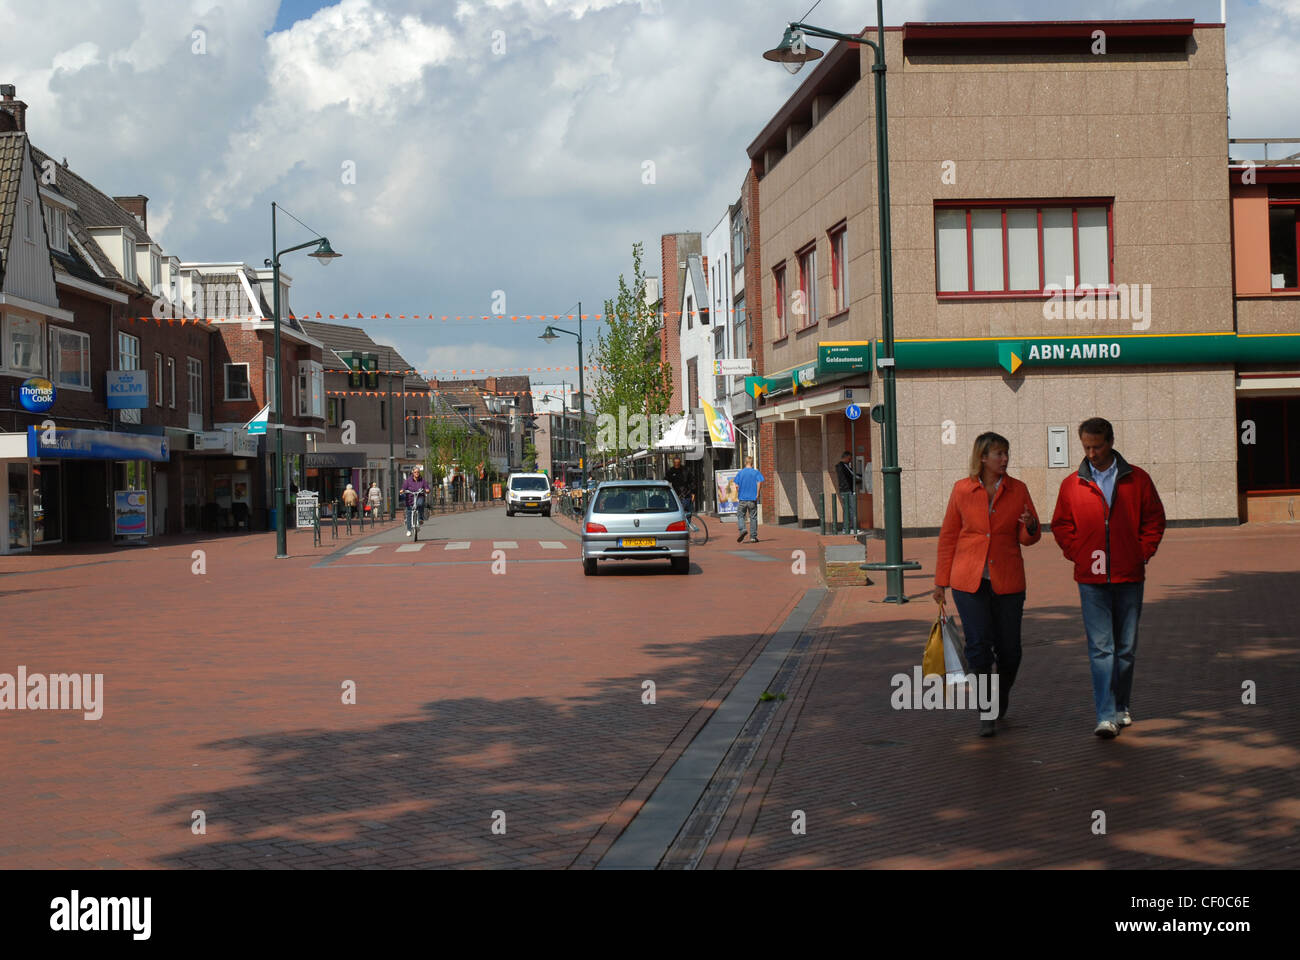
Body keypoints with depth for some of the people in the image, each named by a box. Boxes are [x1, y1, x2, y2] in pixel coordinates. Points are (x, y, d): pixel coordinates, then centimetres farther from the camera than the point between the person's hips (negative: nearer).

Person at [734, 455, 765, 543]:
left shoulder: (740, 473, 5)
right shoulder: (756, 472, 1)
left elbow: (737, 486, -2)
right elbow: (760, 482, -14)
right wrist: (757, 494, -9)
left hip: (743, 499, 0)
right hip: (753, 499, 0)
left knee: (740, 515, 10)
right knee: (753, 517, 6)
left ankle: (742, 529, -16)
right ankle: (753, 537, 8)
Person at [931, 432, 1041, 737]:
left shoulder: (1018, 490, 2)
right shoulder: (962, 489, 0)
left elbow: (1030, 538, 7)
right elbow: (948, 536, 7)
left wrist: (1030, 527, -18)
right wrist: (941, 581, 7)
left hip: (1007, 582, 1)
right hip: (969, 580, -1)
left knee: (1008, 648, 6)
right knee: (978, 644, -10)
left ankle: (1002, 696, 35)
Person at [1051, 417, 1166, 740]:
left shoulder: (1137, 479, 4)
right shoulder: (1072, 485, 4)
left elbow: (1154, 519, 10)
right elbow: (1061, 525, 12)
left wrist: (1143, 553, 0)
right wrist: (1077, 554, -1)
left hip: (1129, 577, 1)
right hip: (1091, 579, -1)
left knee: (1126, 648, 10)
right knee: (1100, 648, -8)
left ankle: (1120, 708, 25)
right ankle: (1106, 716, -11)